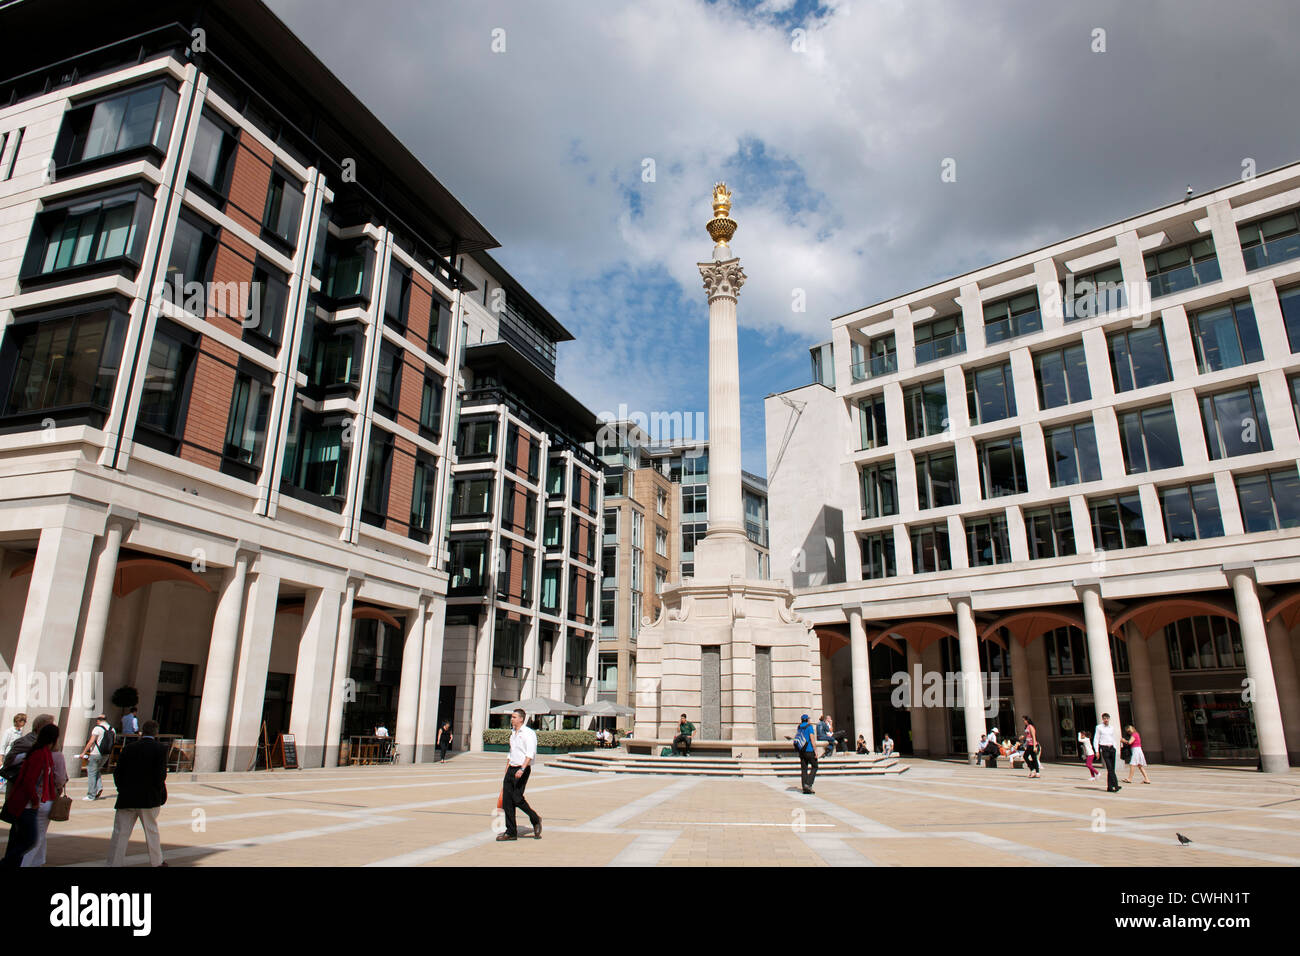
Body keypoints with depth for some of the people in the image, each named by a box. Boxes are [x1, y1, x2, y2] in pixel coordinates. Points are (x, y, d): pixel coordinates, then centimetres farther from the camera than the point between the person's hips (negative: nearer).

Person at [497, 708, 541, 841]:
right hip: (511, 769, 8)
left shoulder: (529, 733, -9)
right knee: (507, 800, 2)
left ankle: (535, 820, 11)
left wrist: (522, 769, -29)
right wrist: (506, 772, 23)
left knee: (517, 798, -12)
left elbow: (530, 754, -19)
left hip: (522, 769, -8)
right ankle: (511, 832, 9)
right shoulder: (513, 733, 17)